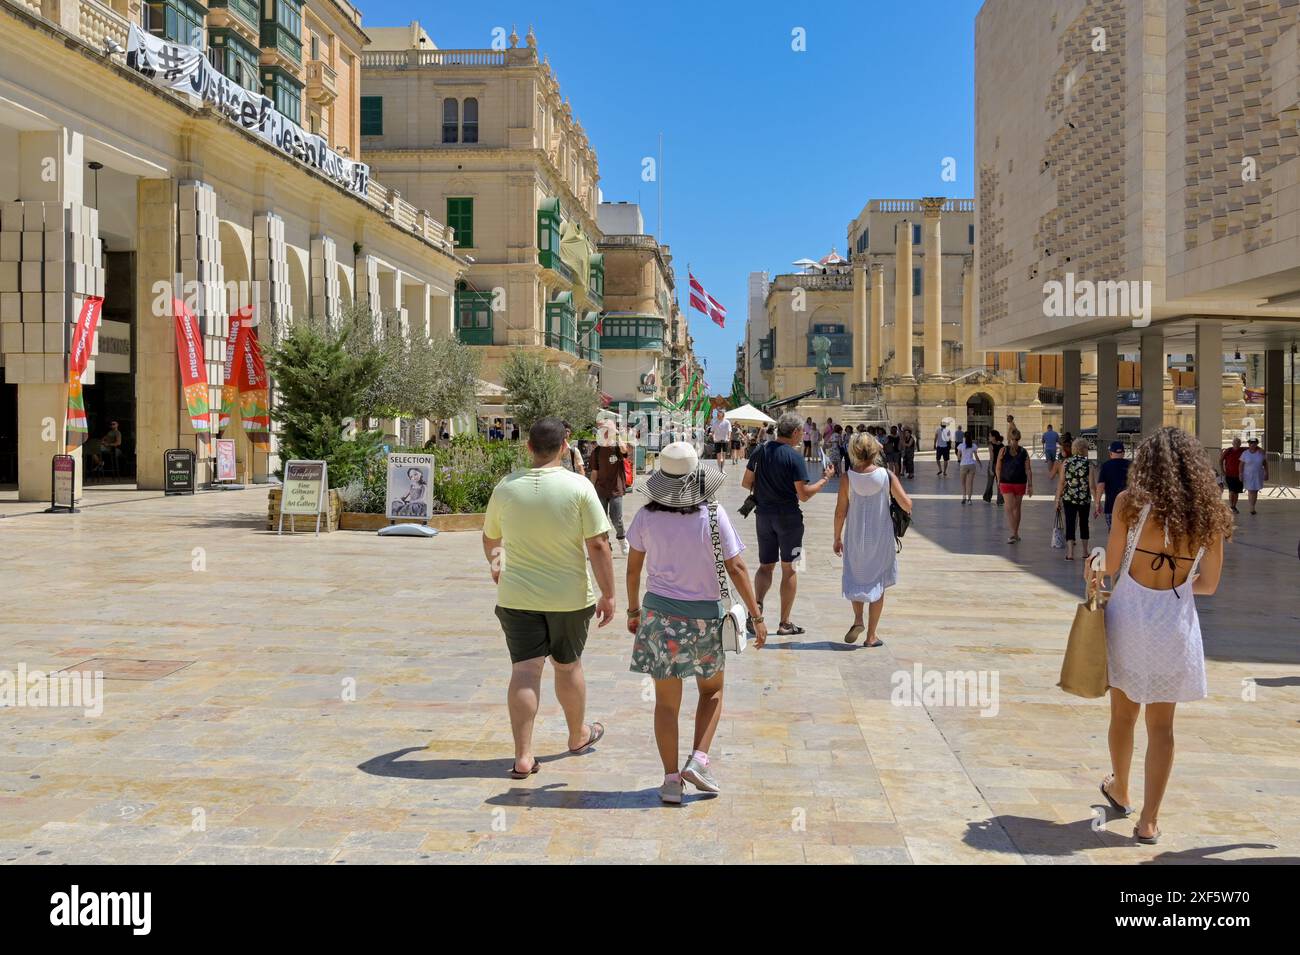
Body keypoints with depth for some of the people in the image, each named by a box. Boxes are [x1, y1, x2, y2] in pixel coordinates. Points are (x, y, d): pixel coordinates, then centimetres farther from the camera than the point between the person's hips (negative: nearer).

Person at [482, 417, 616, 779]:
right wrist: (608, 595, -4)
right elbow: (597, 546, -12)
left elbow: (490, 537, 15)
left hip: (517, 596, 1)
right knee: (567, 665, 16)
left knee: (524, 671, 2)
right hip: (570, 596, -1)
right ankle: (578, 736, 36)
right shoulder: (579, 487, -11)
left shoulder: (507, 486, -1)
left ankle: (523, 756, 0)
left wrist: (494, 562, 36)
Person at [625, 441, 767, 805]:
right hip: (704, 615, -1)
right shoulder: (713, 514, -10)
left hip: (658, 613, 1)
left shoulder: (647, 516, -5)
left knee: (666, 701, 11)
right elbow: (736, 568, -10)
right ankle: (698, 760, 7)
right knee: (712, 691, 21)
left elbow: (633, 567, 3)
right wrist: (756, 615, -2)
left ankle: (671, 779, 12)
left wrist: (633, 609, 17)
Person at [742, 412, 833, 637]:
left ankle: (757, 603, -12)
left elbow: (746, 483, 6)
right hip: (788, 517, -4)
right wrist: (825, 479, -4)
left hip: (764, 515, 5)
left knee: (766, 566, 15)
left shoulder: (761, 452, 1)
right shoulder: (795, 458, -15)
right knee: (788, 569, 6)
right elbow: (804, 494, -16)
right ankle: (785, 623, 11)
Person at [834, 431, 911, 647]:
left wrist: (837, 538, 6)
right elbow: (907, 504, -10)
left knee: (856, 577, 21)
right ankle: (871, 635, 13)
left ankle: (857, 619, 4)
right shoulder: (887, 475, -9)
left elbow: (840, 511, -5)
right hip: (881, 538, 0)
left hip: (855, 538, 0)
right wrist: (906, 510, 14)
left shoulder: (848, 478, -8)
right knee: (877, 583, 10)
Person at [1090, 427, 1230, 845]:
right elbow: (1209, 584, 5)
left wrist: (1095, 572, 14)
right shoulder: (1210, 514, -2)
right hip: (1176, 623, 1)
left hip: (1129, 616, -1)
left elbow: (1112, 565, -7)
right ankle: (1149, 821, 13)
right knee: (1161, 724, 10)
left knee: (1123, 713, 18)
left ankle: (1120, 791, 38)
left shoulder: (1131, 503, -10)